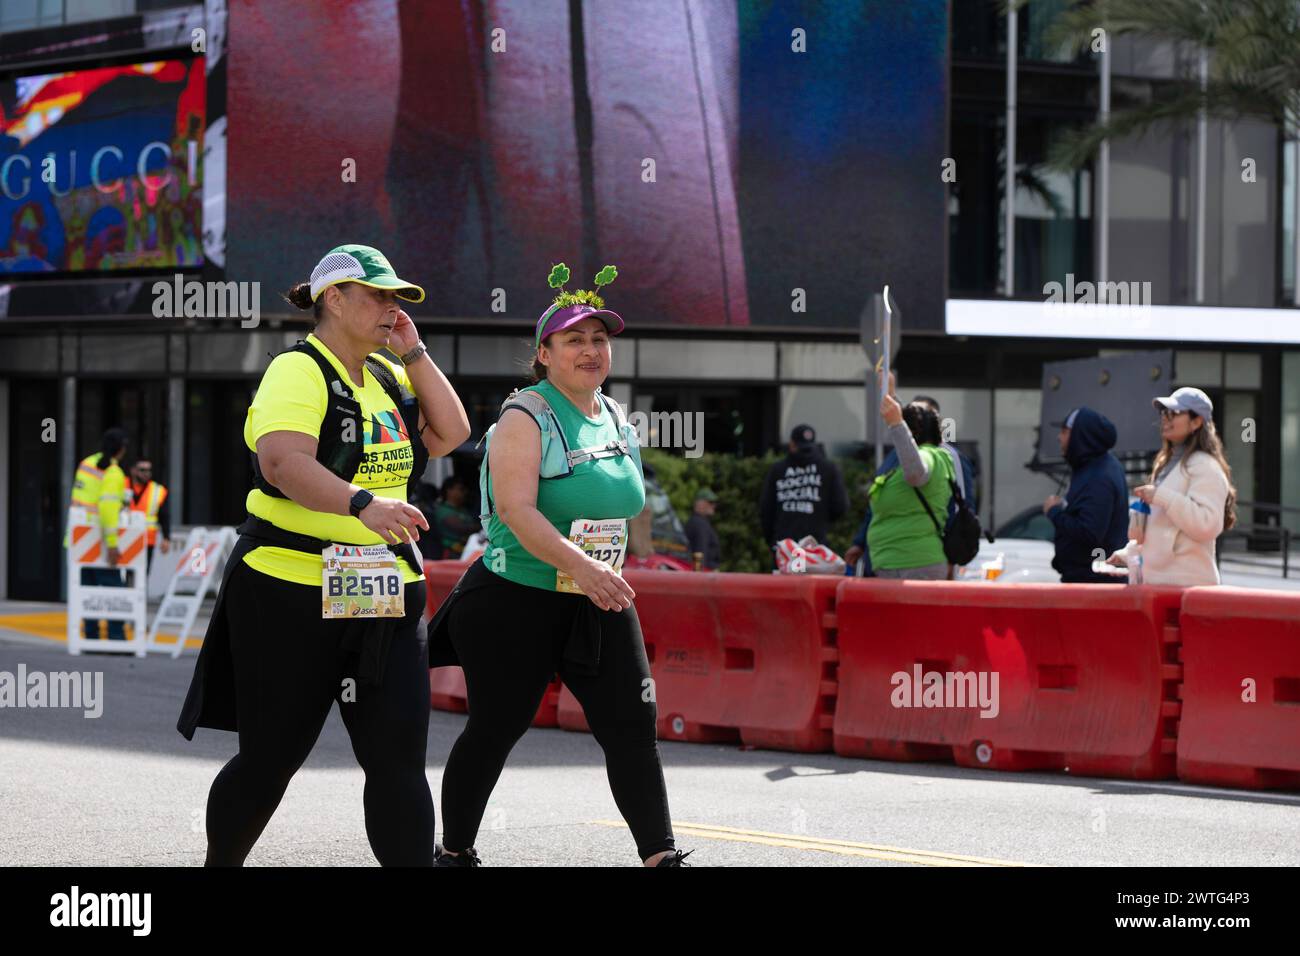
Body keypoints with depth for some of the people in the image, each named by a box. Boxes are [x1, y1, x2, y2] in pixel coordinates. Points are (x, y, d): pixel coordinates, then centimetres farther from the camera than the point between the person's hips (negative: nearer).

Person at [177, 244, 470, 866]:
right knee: (271, 758, 5)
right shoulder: (299, 372, -11)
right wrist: (362, 503, -42)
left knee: (399, 758, -5)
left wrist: (413, 353, 2)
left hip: (384, 601, 6)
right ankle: (219, 863, 27)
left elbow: (449, 434, 7)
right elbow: (282, 462, -27)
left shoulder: (389, 376, 13)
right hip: (291, 596, -6)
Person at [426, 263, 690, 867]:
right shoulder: (525, 419, -13)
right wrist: (580, 566, -37)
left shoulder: (616, 421, 10)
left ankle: (661, 857, -5)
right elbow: (516, 510, -26)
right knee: (495, 728, 3)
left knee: (633, 722, -5)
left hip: (598, 606, 6)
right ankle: (453, 853, 20)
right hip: (516, 603, -6)